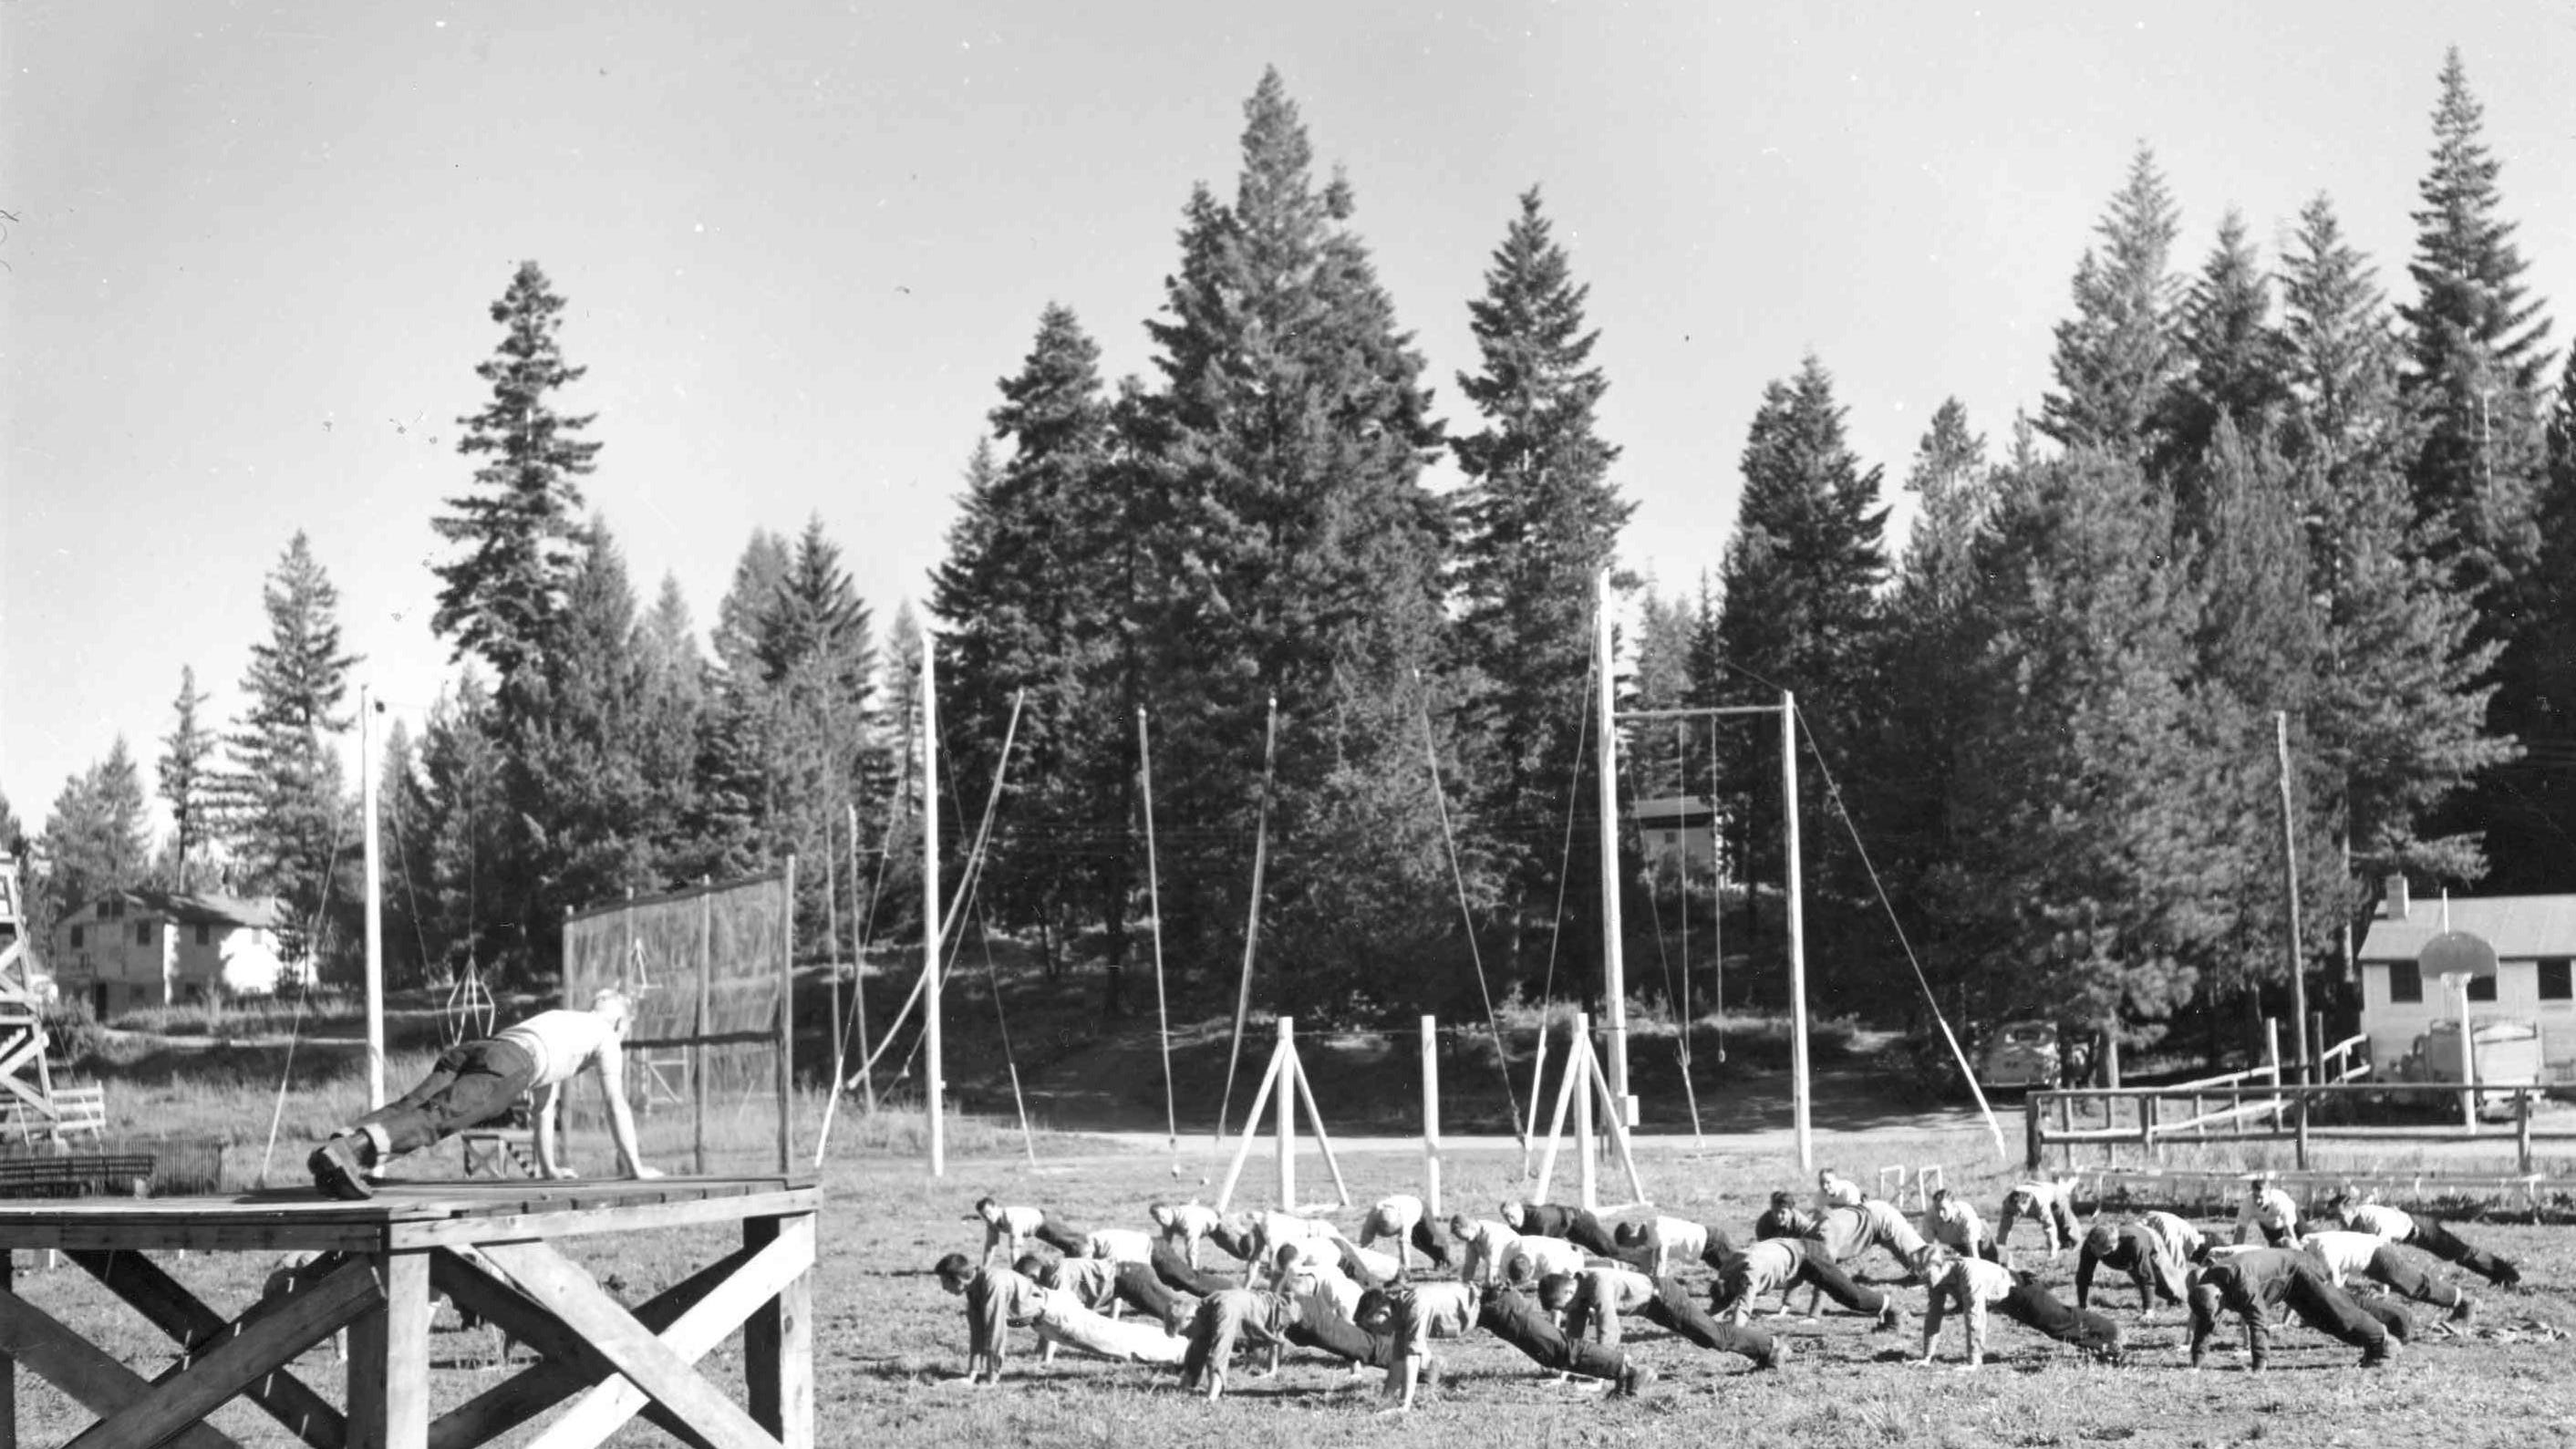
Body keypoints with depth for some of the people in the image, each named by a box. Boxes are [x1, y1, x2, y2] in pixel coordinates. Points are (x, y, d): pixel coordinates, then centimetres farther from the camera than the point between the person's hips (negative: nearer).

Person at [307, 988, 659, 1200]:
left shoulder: (561, 1021, 48)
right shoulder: (605, 1035, 27)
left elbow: (544, 1103, 53)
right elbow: (617, 1104, 22)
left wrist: (549, 1166, 57)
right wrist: (635, 1167, 29)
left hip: (468, 1049, 8)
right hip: (509, 1061, -8)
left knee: (411, 1107, -15)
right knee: (436, 1117, -28)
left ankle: (337, 1145, -42)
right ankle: (347, 1151, -53)